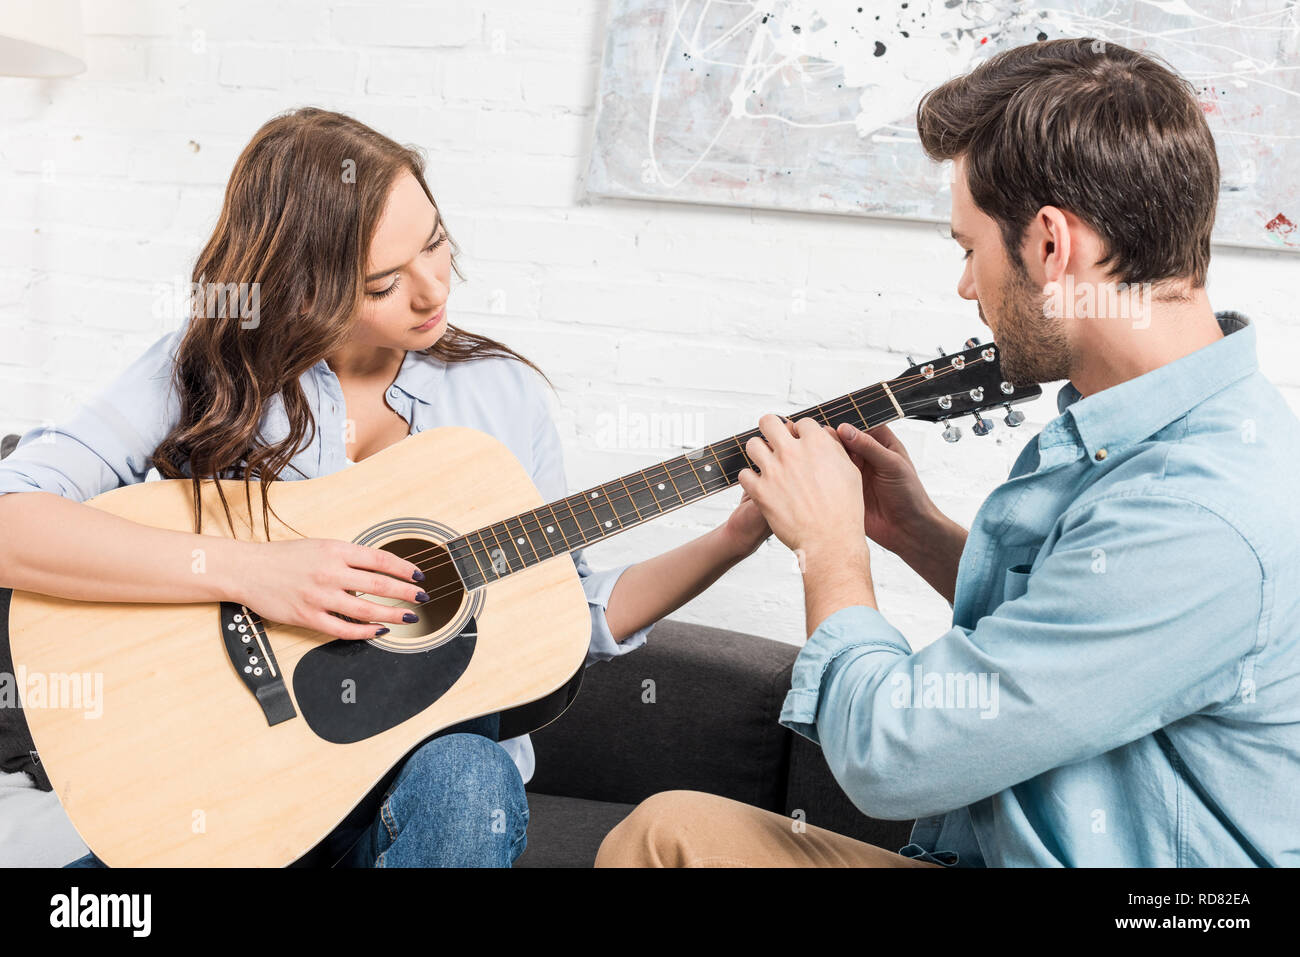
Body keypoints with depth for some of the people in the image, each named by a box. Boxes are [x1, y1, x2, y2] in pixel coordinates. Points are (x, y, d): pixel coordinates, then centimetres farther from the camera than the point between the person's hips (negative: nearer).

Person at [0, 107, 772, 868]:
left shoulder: (501, 392, 2)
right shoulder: (205, 375, -6)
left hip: (435, 746, 2)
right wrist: (241, 570, -26)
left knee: (469, 785, -32)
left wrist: (735, 539, -4)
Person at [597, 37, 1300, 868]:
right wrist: (919, 534, 7)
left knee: (675, 833, -15)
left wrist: (831, 544, -10)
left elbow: (892, 754, -25)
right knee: (672, 827, 0)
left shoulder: (1203, 520, -29)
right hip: (987, 842, 8)